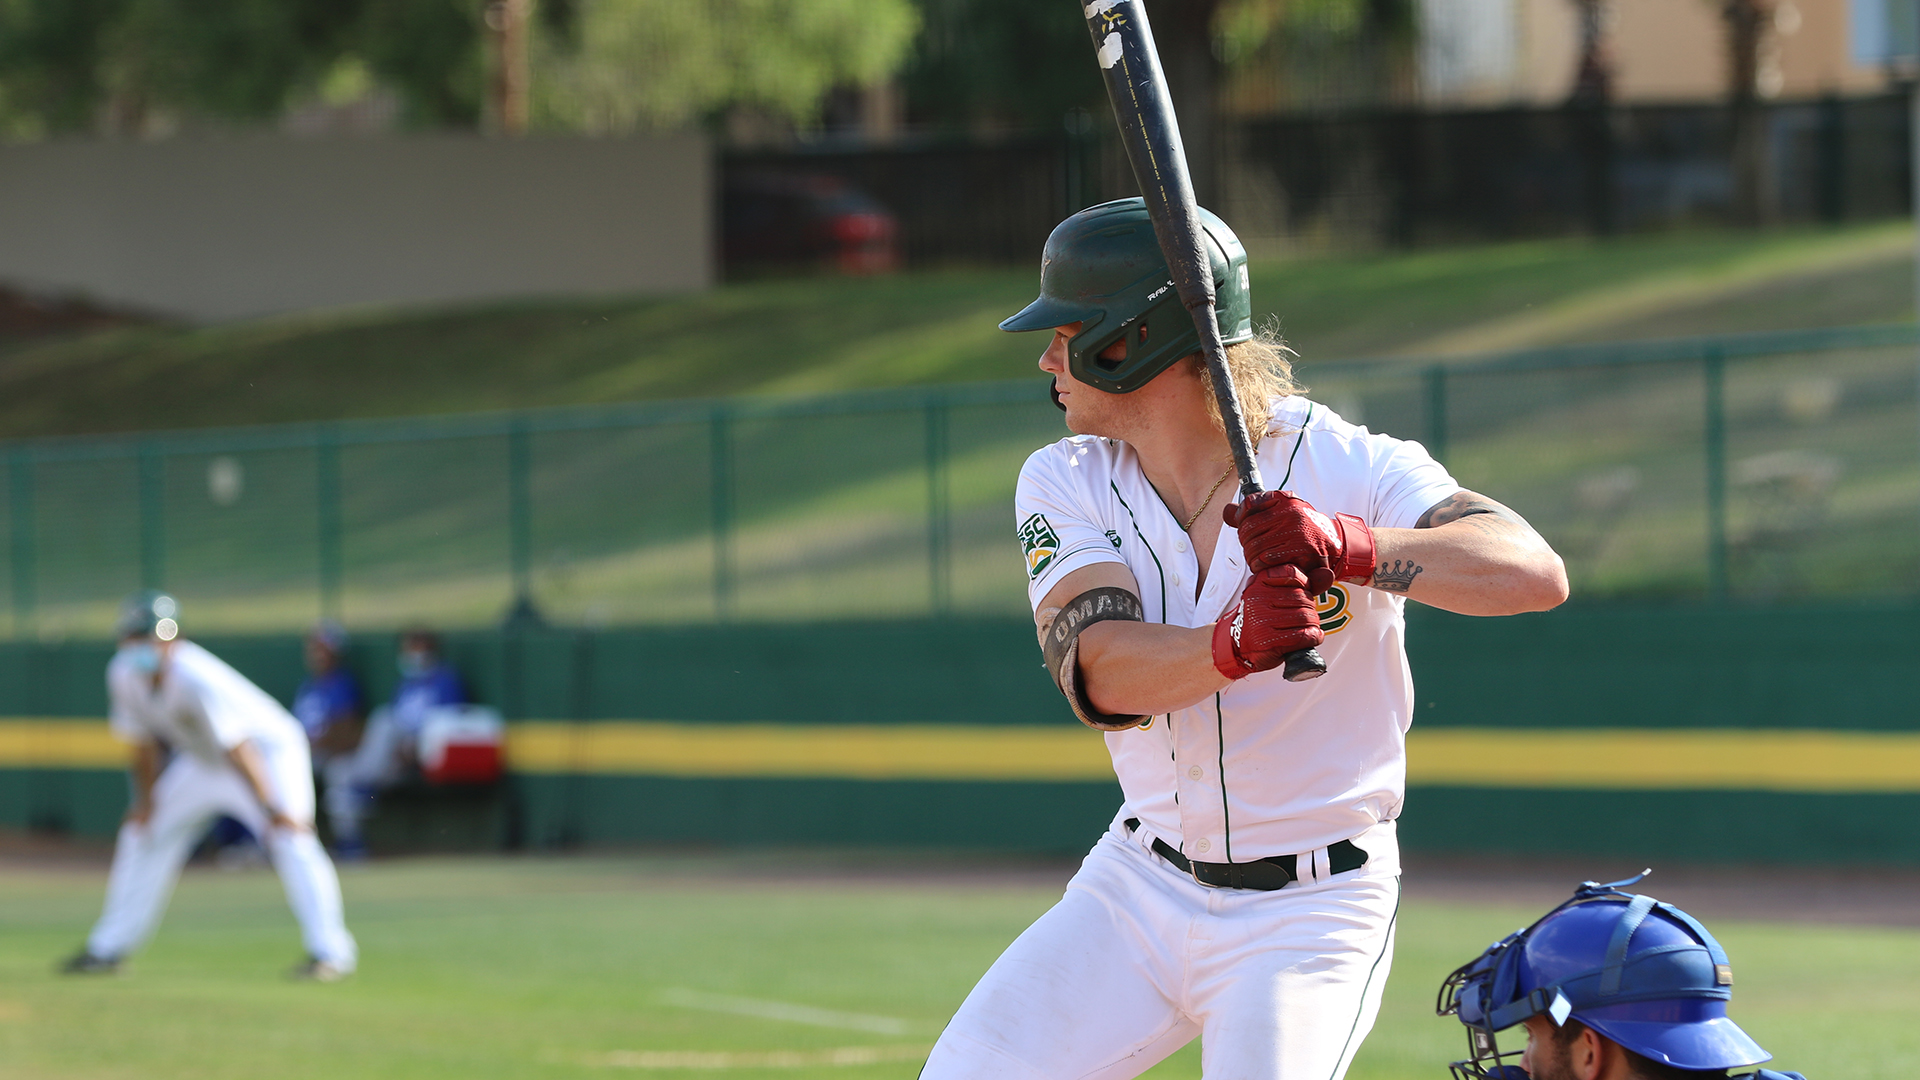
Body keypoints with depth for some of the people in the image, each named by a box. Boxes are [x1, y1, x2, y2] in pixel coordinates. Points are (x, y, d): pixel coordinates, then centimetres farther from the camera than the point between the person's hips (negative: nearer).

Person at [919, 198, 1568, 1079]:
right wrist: (1235, 644, -41)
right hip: (1138, 887, 4)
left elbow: (1536, 575, -28)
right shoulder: (1065, 485, -2)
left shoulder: (1348, 468, -13)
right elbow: (1098, 677, -20)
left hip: (1313, 909, -4)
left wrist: (1348, 546, -44)